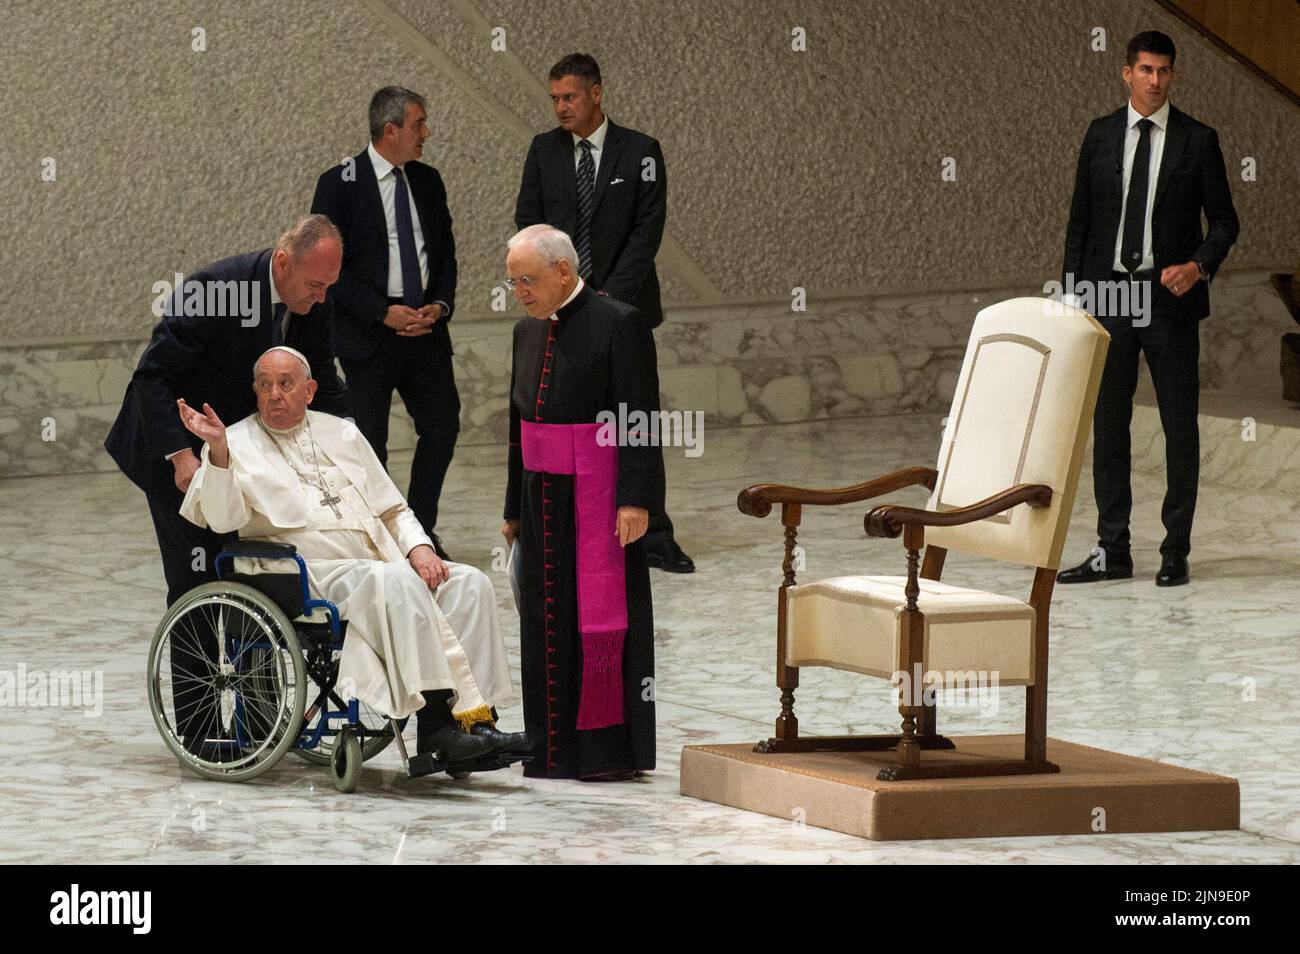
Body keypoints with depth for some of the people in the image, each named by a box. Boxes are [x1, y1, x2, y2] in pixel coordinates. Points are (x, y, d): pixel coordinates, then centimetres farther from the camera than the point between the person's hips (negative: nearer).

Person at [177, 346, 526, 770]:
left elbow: (393, 510, 25)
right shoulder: (239, 445, 9)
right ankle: (437, 725, -41)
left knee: (469, 584, -19)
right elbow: (223, 519, -9)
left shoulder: (341, 434, 24)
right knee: (398, 583, -34)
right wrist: (218, 451, -24)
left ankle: (477, 717, -29)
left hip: (382, 562, 6)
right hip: (314, 573, -6)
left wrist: (418, 548, 4)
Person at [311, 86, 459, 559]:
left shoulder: (427, 181, 10)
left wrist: (441, 304, -2)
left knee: (442, 423, 3)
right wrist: (383, 312, -16)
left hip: (425, 325, 5)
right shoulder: (340, 183, -8)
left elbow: (445, 252, 16)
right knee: (369, 440, 1)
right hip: (368, 334, -5)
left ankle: (420, 530, 18)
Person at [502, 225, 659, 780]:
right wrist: (515, 507, 19)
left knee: (600, 614, -5)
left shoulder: (618, 325, -10)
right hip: (543, 494, 7)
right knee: (547, 620, 8)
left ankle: (611, 749, 0)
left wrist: (635, 499, -19)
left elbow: (641, 417, -14)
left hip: (598, 497, -7)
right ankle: (556, 749, 14)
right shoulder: (528, 331, 12)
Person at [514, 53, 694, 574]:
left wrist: (610, 296, -13)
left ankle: (654, 537, 5)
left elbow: (647, 231, -5)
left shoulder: (640, 153, -1)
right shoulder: (544, 151, 7)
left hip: (622, 302, -2)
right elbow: (528, 223, 6)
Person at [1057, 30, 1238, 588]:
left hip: (1170, 298, -2)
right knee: (1107, 423, 3)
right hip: (1109, 293, 2)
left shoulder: (1197, 141, 1)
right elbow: (1080, 221, 10)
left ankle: (1176, 552, 7)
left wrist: (1199, 266, -15)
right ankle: (1112, 551, 8)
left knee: (1180, 426, 1)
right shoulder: (1101, 136, 7)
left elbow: (1224, 221, 4)